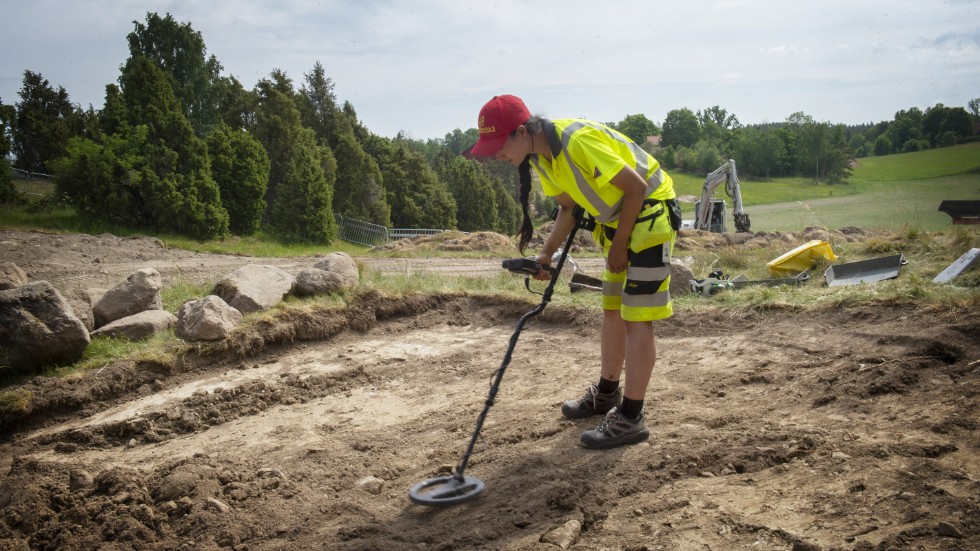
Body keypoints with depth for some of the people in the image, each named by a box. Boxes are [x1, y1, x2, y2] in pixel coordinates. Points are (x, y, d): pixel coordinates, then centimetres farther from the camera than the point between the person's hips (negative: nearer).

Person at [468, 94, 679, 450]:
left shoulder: (578, 141, -29)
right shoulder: (540, 156, -2)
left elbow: (637, 187, -24)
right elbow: (568, 207, 8)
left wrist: (619, 244, -16)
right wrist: (546, 254, -4)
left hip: (650, 209, -9)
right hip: (617, 218, 9)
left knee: (637, 318, -9)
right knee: (611, 310, 17)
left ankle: (631, 419, -3)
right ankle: (607, 393, 33)